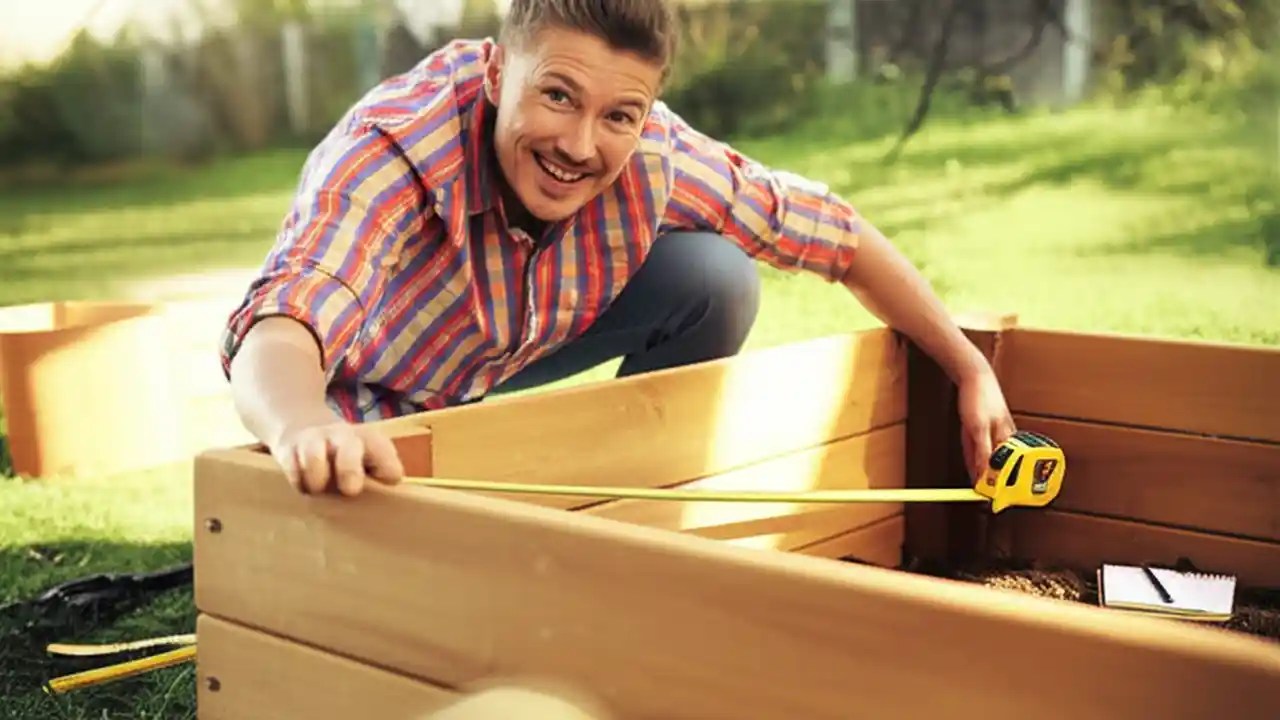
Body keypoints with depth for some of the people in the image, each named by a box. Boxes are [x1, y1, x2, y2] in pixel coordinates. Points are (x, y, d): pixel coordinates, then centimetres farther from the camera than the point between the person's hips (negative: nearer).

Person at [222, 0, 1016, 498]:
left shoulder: (655, 160, -29)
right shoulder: (391, 150, -41)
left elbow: (836, 232, -16)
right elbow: (277, 324, -57)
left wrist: (970, 366, -13)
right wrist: (306, 430, -80)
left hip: (504, 366, 3)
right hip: (375, 400, -3)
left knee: (718, 279, -17)